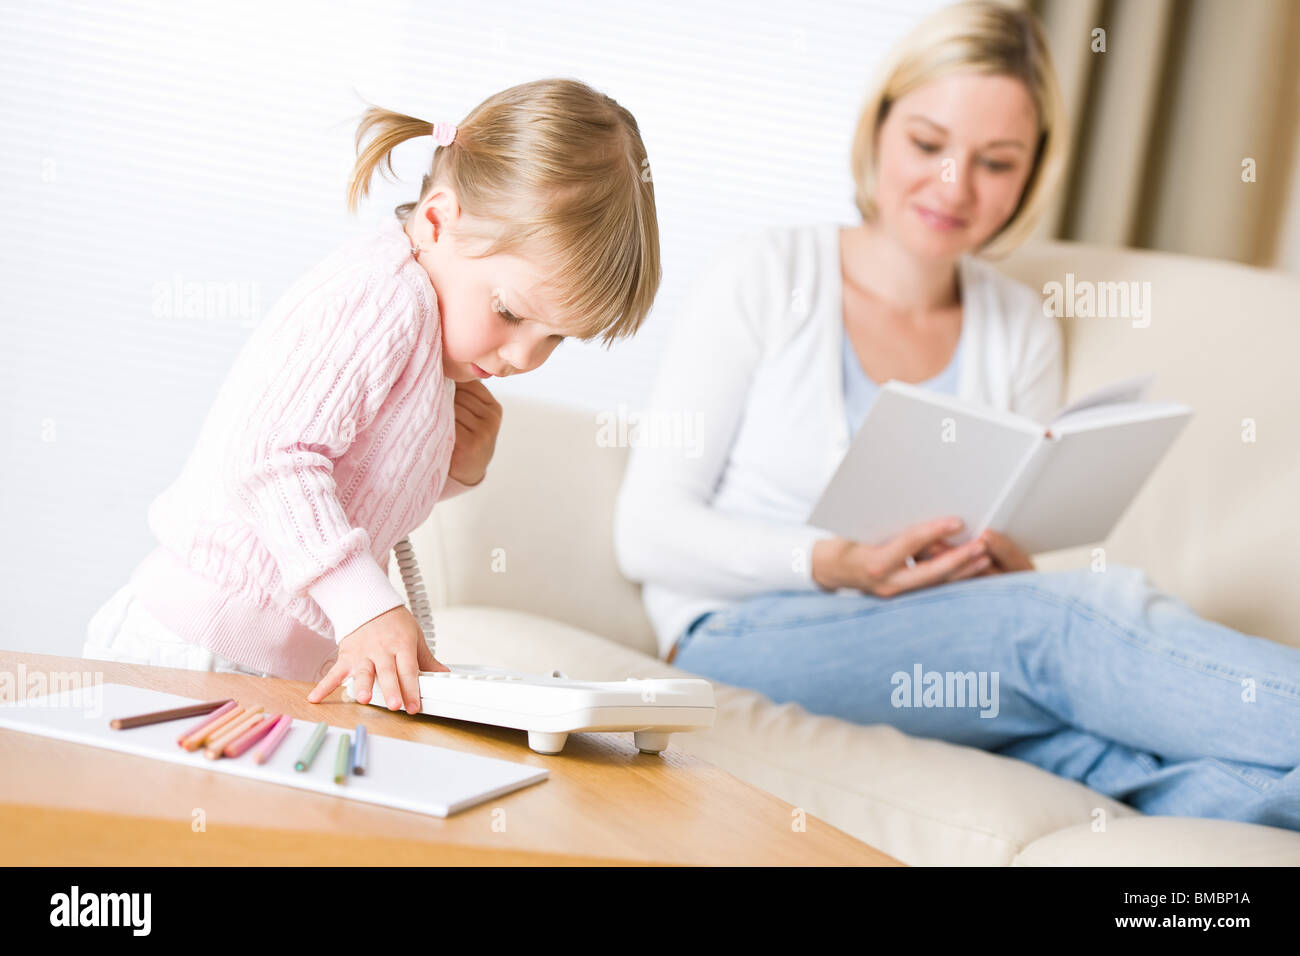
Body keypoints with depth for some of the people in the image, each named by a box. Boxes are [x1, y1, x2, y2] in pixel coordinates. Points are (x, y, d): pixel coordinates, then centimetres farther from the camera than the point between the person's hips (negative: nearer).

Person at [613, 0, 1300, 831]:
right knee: (1086, 607, -30)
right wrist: (834, 565, -20)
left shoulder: (1021, 332, 14)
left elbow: (1013, 578, 14)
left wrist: (1008, 566, -11)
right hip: (741, 645, -5)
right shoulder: (770, 276, 1)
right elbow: (647, 531, -4)